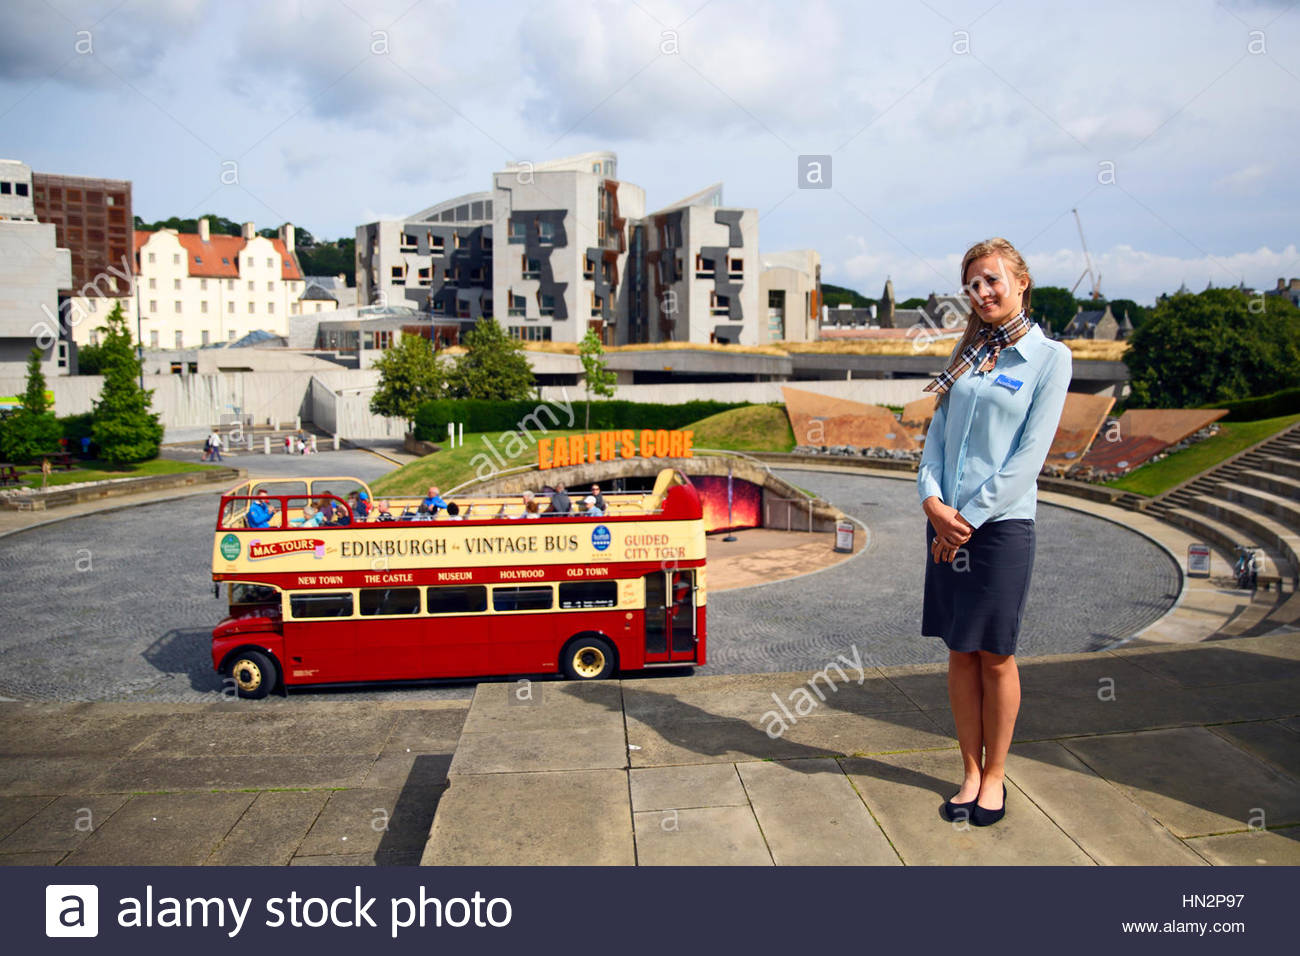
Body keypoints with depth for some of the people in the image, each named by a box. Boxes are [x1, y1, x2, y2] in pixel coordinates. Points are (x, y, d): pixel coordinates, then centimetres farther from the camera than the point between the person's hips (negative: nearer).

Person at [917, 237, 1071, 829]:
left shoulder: (1050, 357, -2)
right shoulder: (967, 354, 12)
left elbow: (1030, 454, -9)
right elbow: (936, 435, 9)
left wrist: (970, 516, -13)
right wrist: (932, 499, -8)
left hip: (1002, 522, -4)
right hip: (946, 523, 4)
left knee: (996, 656, 6)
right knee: (960, 653, 10)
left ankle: (995, 776, 22)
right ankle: (970, 772, 23)